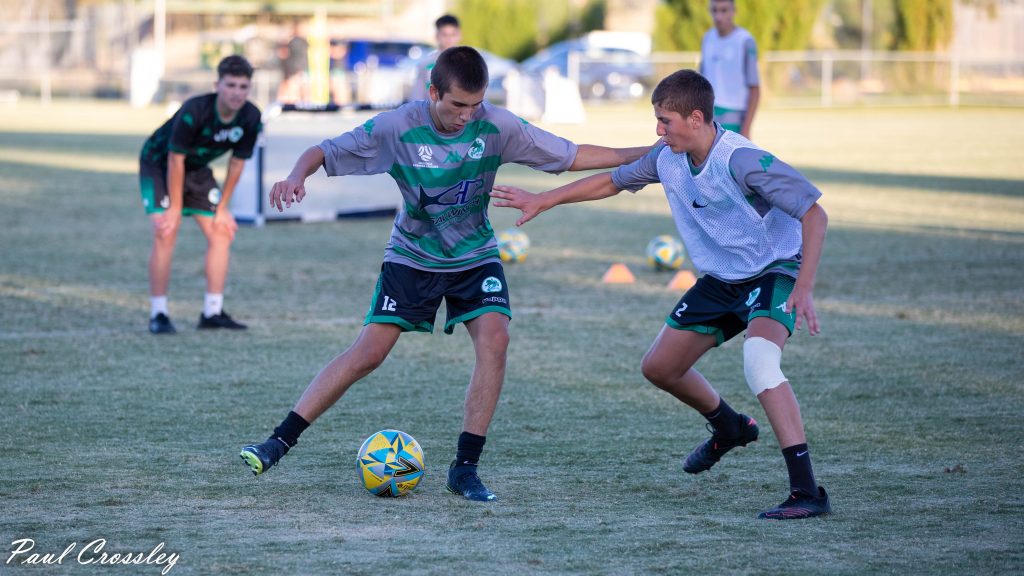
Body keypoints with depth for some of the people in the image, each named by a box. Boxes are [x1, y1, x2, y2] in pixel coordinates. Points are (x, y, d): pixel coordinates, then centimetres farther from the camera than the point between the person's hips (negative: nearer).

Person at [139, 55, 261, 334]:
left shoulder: (251, 118, -19)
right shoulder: (194, 112, -36)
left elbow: (237, 162, -6)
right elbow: (176, 159, -26)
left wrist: (223, 208, -1)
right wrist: (175, 208, -20)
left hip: (198, 170, 6)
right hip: (159, 162, -6)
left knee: (221, 233, -1)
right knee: (166, 234, -19)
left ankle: (212, 311, 7)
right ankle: (158, 314, -15)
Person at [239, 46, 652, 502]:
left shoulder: (496, 126, -17)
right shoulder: (398, 128, -21)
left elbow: (570, 156, -9)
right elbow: (325, 151, -15)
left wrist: (642, 155, -13)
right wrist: (297, 176, -37)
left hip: (475, 256, 2)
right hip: (413, 256, -1)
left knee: (494, 339, -21)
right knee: (367, 353, -10)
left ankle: (465, 468, -13)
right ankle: (280, 441, -1)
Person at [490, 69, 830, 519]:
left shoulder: (743, 160, -29)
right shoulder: (668, 159, -6)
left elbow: (814, 215, -28)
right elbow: (612, 181, 13)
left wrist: (804, 289, -35)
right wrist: (543, 201, 14)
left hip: (775, 270, -8)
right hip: (721, 279, 8)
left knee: (758, 358, -35)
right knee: (658, 367, 13)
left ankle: (807, 491, -36)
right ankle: (728, 428, 43)